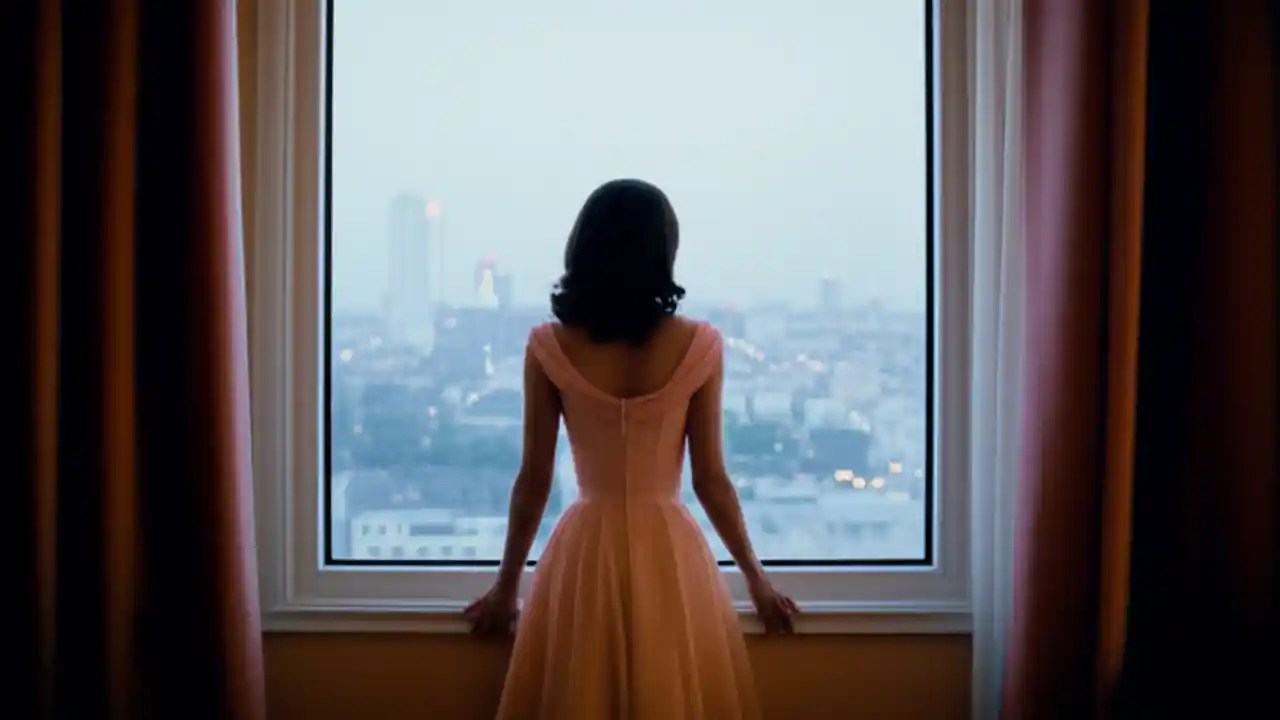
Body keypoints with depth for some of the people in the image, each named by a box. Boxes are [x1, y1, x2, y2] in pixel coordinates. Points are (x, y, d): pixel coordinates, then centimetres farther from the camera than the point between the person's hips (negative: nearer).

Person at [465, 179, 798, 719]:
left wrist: (506, 585, 10)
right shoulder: (697, 346, -8)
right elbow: (711, 479, -4)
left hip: (585, 552, 1)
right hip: (670, 553, -1)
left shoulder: (549, 348, -6)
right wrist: (755, 577, 10)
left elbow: (534, 479, -2)